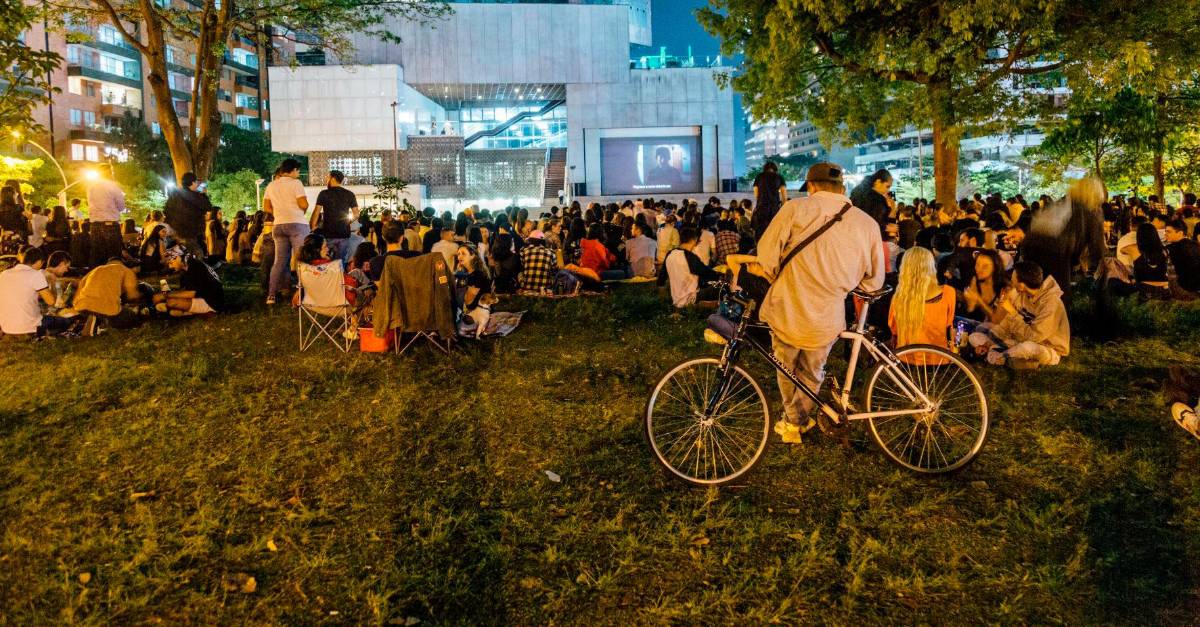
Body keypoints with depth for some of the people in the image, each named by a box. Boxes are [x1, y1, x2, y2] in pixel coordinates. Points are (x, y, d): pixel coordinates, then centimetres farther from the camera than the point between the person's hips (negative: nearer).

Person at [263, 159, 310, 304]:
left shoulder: (271, 186, 14)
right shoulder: (295, 183, -4)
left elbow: (266, 207, 14)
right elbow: (304, 204, -11)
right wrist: (302, 210, 10)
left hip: (278, 225, 6)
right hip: (297, 224, -6)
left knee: (279, 261, 9)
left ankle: (271, 295, 5)